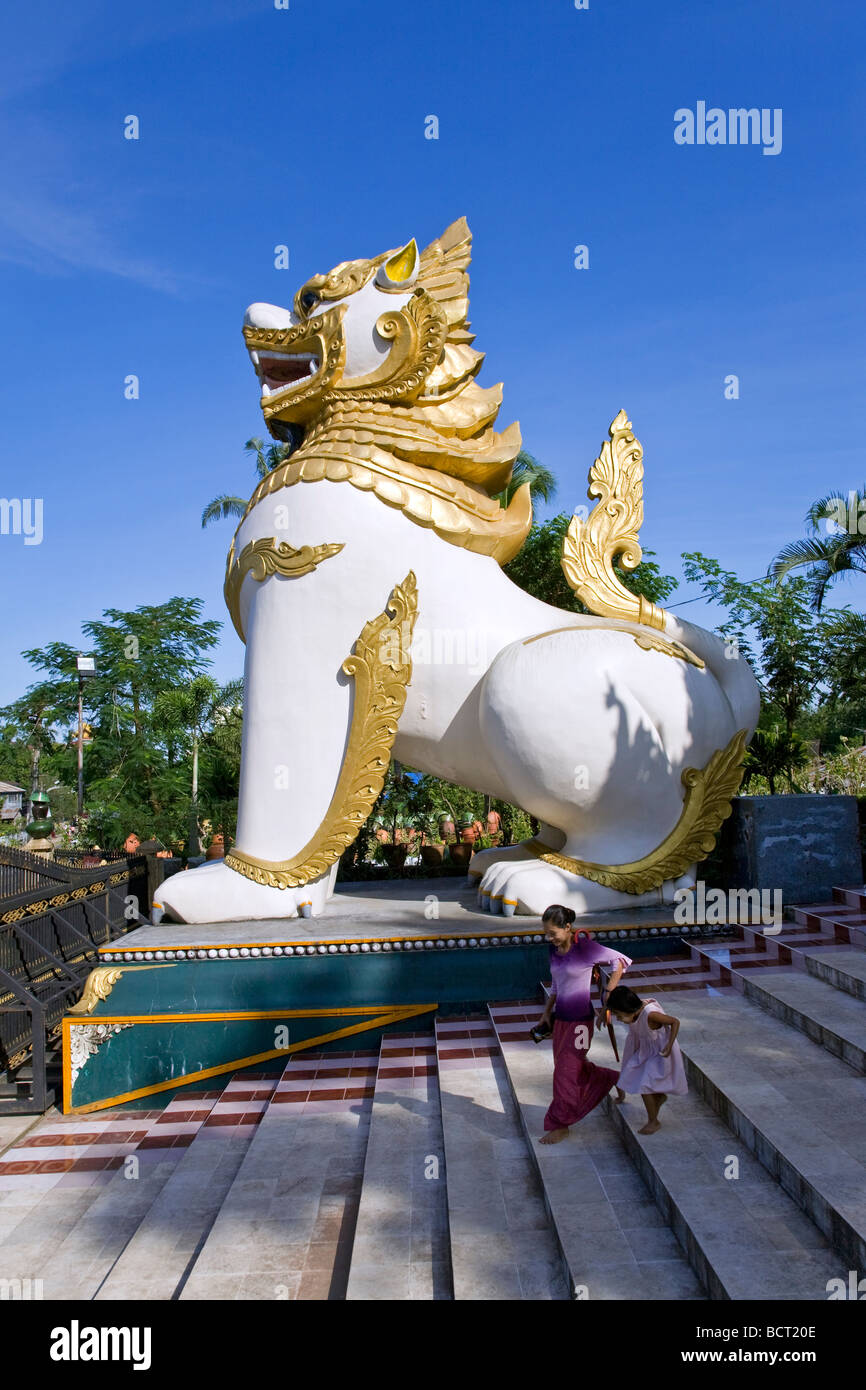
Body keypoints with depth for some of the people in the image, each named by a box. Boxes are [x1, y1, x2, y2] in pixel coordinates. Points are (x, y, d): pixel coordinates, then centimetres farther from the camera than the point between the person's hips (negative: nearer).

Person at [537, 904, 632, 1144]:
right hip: (561, 1018, 7)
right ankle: (613, 1079, 43)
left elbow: (620, 961, -12)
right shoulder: (554, 950, 3)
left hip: (580, 1020, -7)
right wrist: (546, 1012, 10)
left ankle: (560, 1126, 13)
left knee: (566, 1073, -2)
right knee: (576, 1068, 18)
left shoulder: (585, 948, -18)